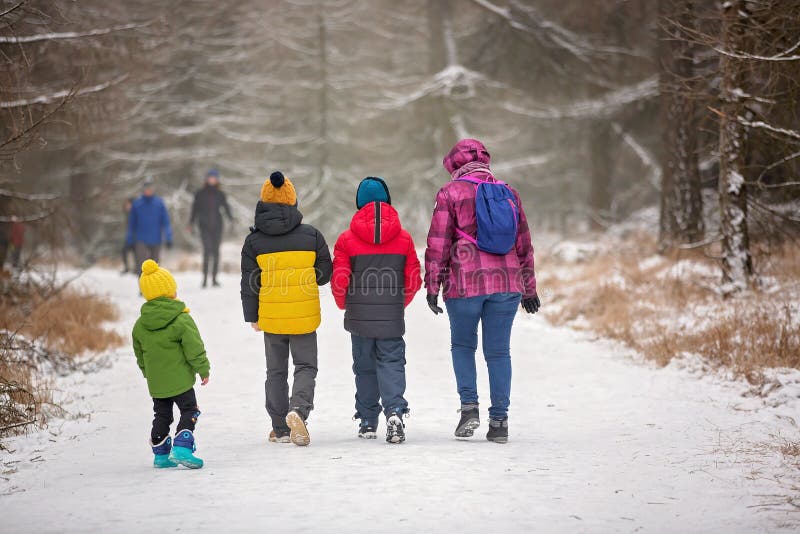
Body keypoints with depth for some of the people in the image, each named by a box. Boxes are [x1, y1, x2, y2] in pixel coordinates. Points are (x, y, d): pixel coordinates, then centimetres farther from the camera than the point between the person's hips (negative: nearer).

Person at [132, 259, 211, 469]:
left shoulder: (140, 325, 3)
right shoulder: (182, 320, -13)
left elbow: (140, 355, 13)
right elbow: (194, 349, -12)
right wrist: (203, 369, 0)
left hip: (156, 383, 5)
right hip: (180, 379, -5)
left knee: (161, 416, 16)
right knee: (189, 412, 4)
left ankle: (161, 454, 20)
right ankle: (182, 448, -11)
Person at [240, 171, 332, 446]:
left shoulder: (254, 241, -3)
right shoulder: (311, 235, -4)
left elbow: (249, 283, -1)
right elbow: (325, 272, 3)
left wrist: (252, 316, 8)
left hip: (271, 317, 1)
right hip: (305, 316, -1)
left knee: (275, 371, 13)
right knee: (306, 366, 8)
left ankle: (281, 429, 14)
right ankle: (298, 409, -18)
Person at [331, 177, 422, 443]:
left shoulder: (346, 239, -5)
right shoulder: (404, 238, 0)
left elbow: (339, 281, -6)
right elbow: (414, 280, 2)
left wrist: (345, 306, 14)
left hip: (359, 316, 0)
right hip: (392, 316, 0)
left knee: (364, 366, 12)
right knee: (392, 362, 2)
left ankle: (368, 421, 17)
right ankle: (395, 412, -20)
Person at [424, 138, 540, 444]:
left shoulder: (450, 193, 1)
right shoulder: (509, 193, 13)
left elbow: (438, 244, -4)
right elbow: (523, 245, 17)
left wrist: (433, 286, 0)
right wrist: (529, 289, 22)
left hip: (464, 284, -3)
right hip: (507, 285, 3)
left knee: (463, 346, 15)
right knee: (498, 351, 6)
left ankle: (469, 405, 1)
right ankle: (499, 421, 4)